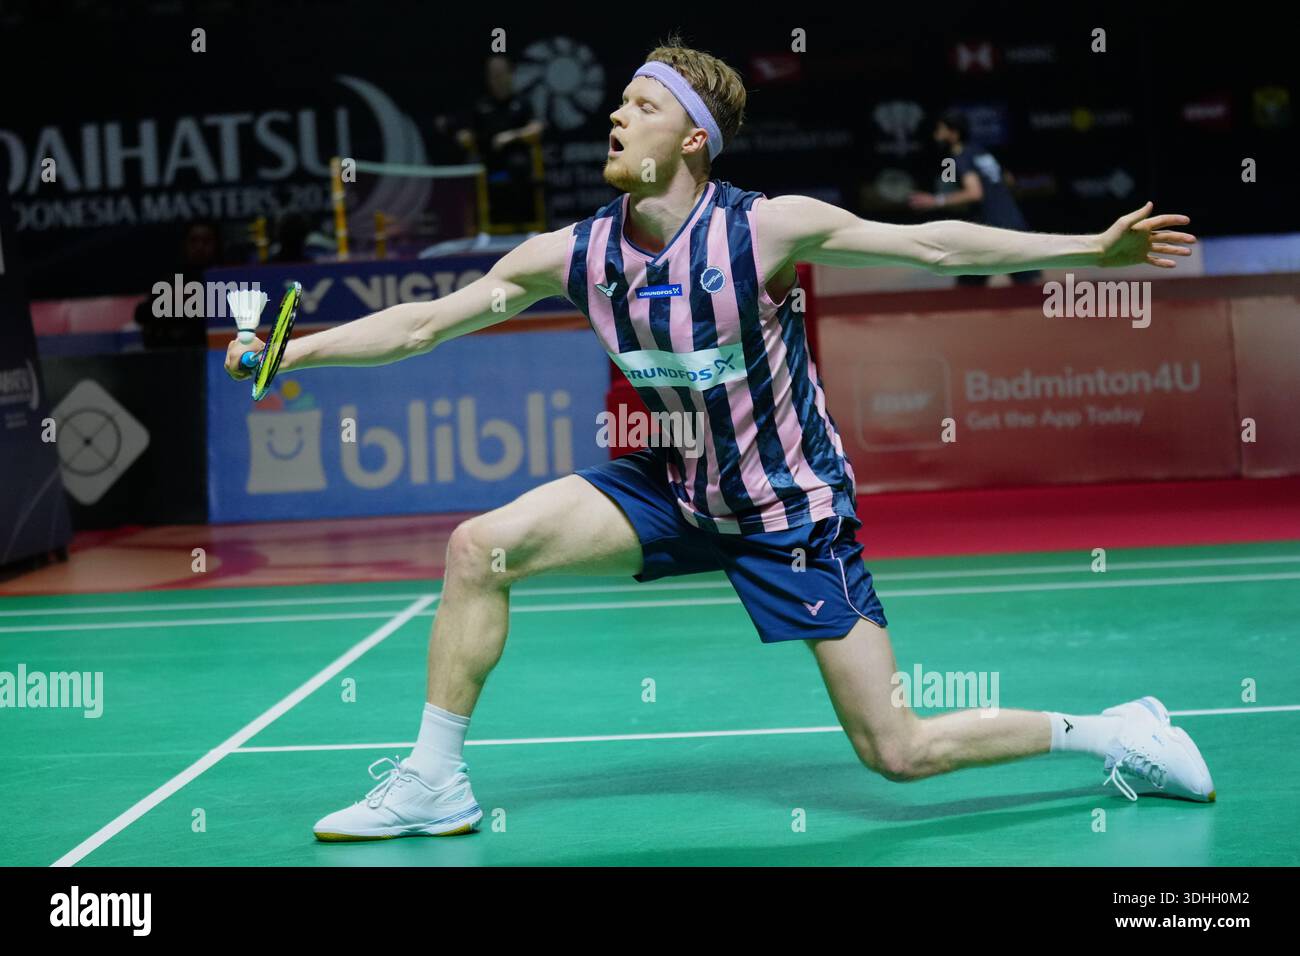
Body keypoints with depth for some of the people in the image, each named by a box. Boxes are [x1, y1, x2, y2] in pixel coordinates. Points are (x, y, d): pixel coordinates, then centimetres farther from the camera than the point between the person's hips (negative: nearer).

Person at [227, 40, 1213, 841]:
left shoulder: (765, 228, -20)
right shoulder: (575, 254, -8)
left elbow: (933, 245, -13)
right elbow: (425, 322, 0)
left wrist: (1091, 248, -16)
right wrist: (293, 348, -6)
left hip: (794, 508, -4)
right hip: (678, 487, 4)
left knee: (900, 754, -9)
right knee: (481, 546, -13)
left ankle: (1109, 733, 14)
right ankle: (436, 785, 1)